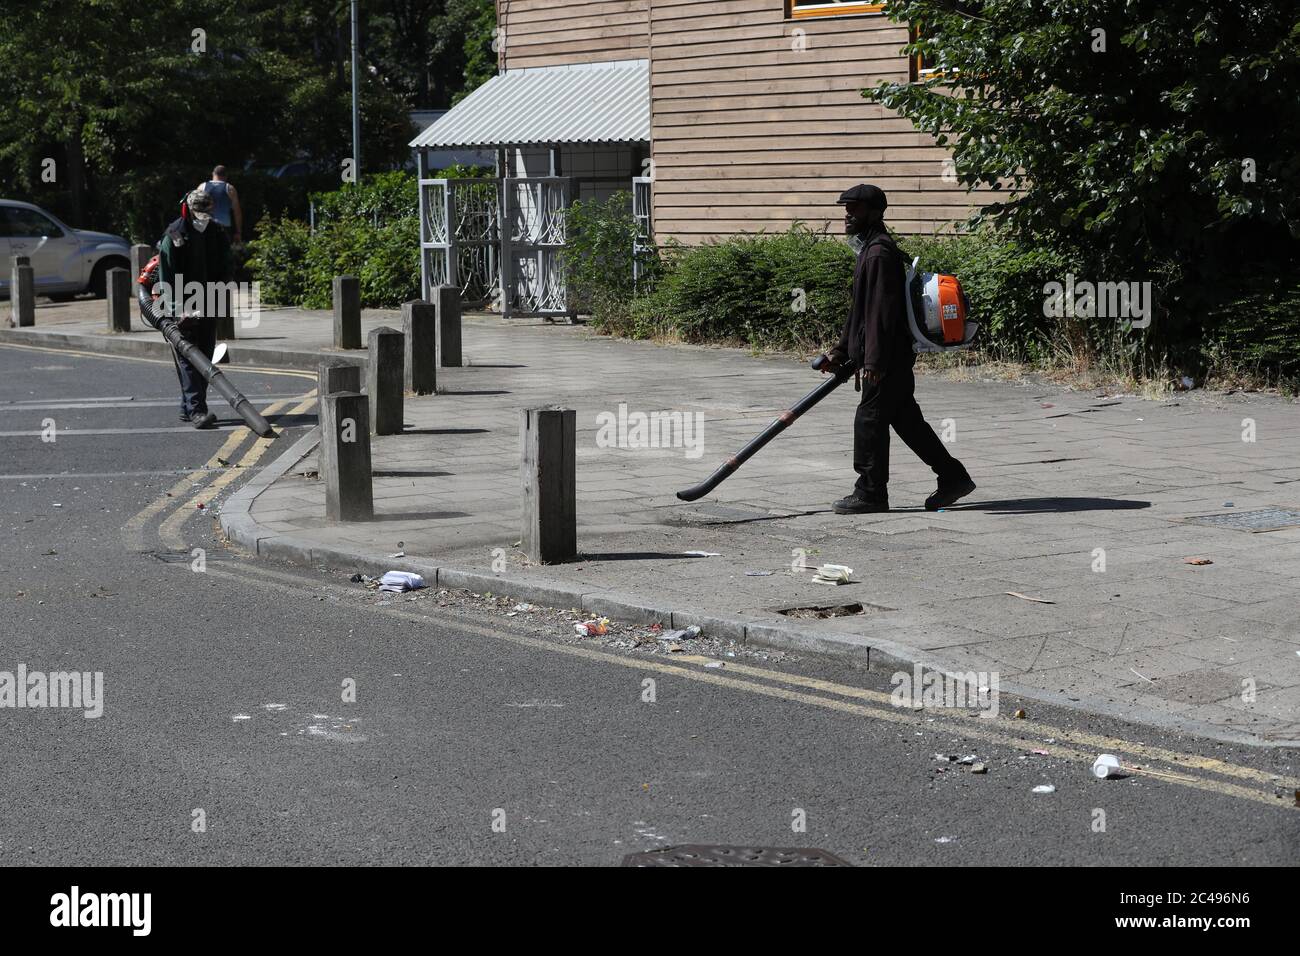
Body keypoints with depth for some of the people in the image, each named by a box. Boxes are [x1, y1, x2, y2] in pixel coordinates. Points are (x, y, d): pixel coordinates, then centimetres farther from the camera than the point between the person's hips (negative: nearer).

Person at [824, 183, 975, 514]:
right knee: (906, 418, 14)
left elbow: (881, 311, -22)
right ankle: (953, 477, 19)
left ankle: (871, 492, 3)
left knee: (870, 419, -4)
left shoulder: (879, 253, -16)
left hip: (888, 357, -10)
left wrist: (873, 361, -24)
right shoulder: (871, 249, 18)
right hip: (896, 357, 10)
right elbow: (860, 309, 24)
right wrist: (842, 350, 22)